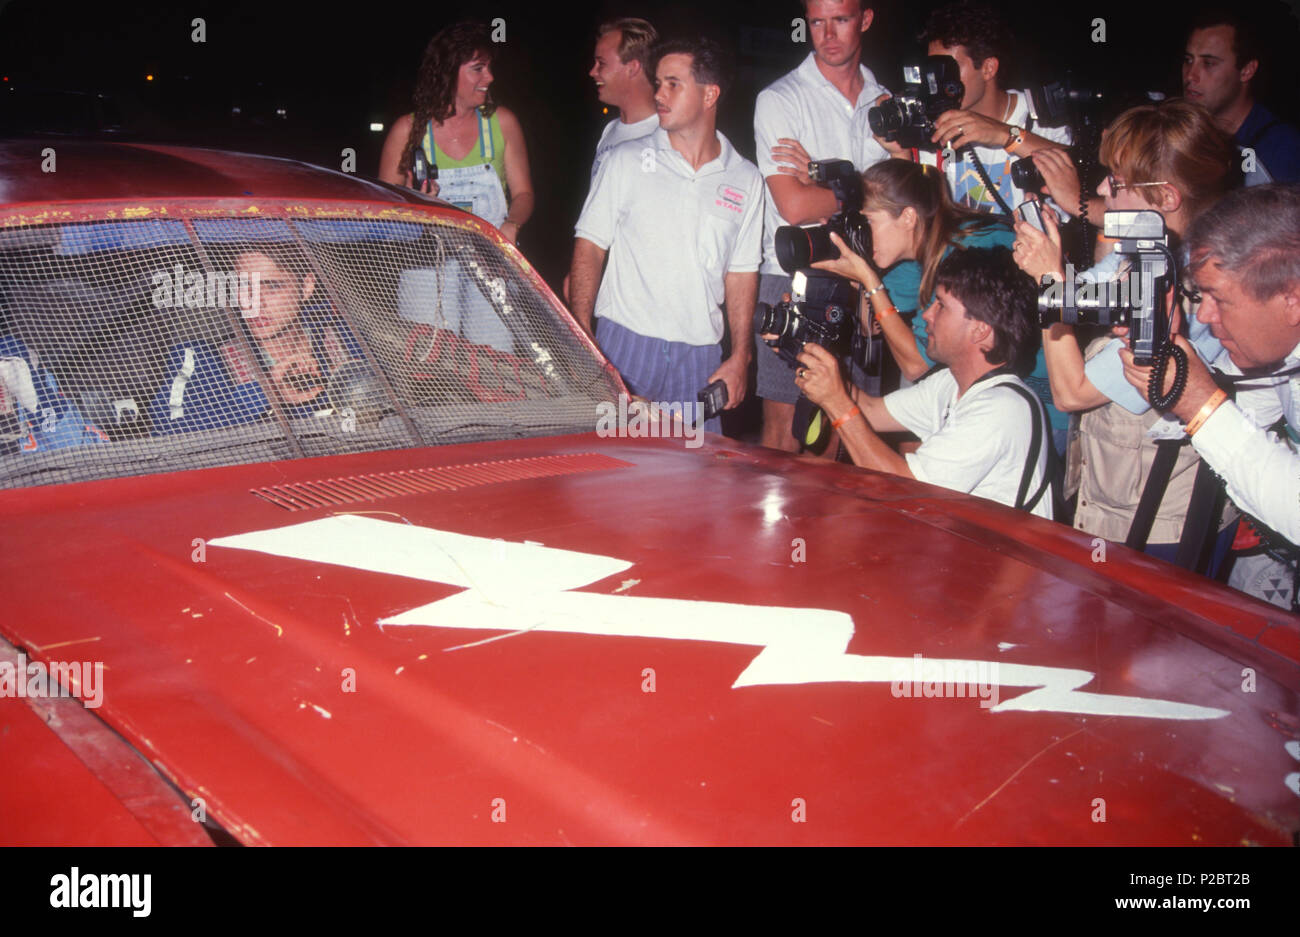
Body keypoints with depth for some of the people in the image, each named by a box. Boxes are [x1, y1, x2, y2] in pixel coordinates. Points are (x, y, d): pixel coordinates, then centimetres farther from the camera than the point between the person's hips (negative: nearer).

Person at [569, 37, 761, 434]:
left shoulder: (745, 179, 9)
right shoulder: (626, 160, 4)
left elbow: (741, 274, 11)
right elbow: (589, 248, 2)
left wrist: (739, 357, 3)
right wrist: (582, 342, -8)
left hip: (700, 357, 2)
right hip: (624, 346, -1)